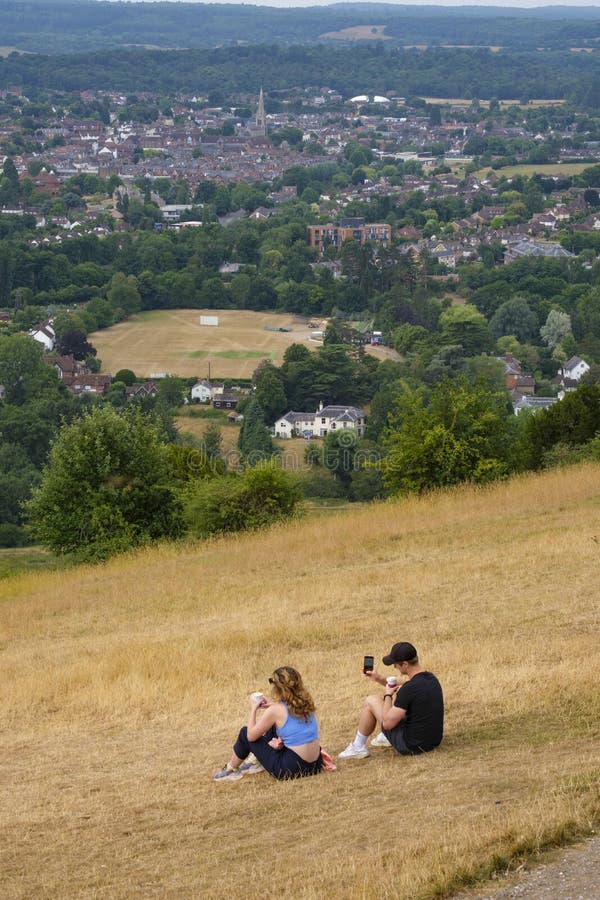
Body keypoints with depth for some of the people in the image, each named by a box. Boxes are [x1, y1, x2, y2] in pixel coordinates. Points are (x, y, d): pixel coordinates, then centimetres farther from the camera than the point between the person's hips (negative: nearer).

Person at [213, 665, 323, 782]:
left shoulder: (275, 710, -15)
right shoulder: (305, 703, 2)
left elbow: (251, 736, -5)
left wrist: (253, 710, 7)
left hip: (291, 770, -7)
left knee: (245, 733, 10)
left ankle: (232, 770, 31)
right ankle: (256, 761, 43)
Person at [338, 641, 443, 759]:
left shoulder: (410, 688, -27)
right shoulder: (431, 678, 1)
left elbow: (387, 723, -20)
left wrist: (387, 695, -6)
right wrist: (380, 679, 13)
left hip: (412, 746, -8)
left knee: (371, 701, 4)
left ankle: (358, 747, 19)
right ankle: (386, 737, 38)